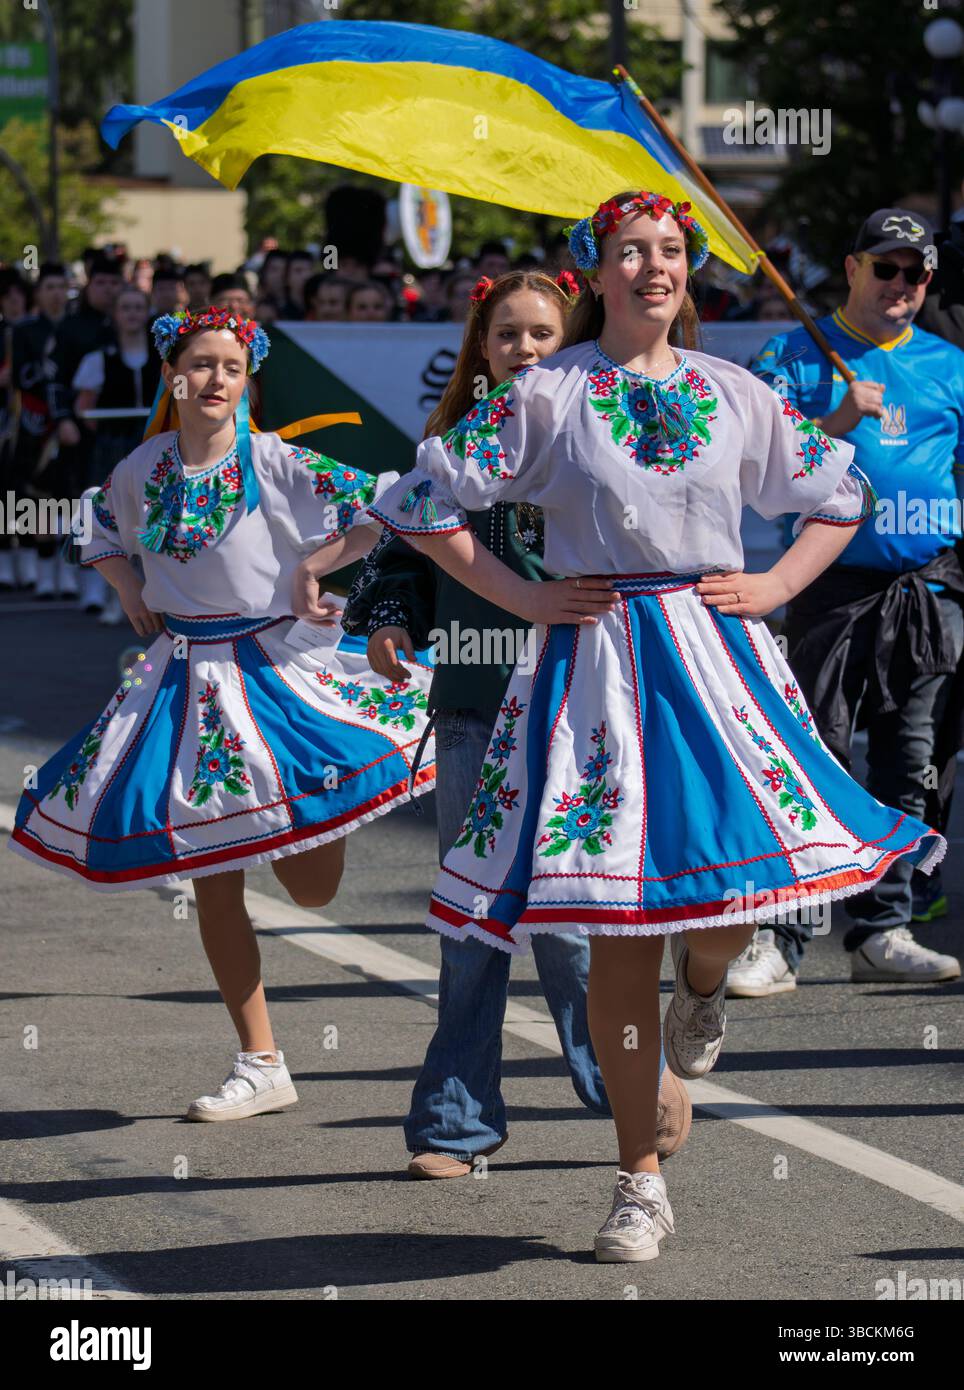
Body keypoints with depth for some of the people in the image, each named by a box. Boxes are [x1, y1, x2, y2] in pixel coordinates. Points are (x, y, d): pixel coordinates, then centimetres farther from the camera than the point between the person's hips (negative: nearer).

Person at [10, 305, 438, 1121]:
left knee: (313, 889, -5)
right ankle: (261, 1068, 12)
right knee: (212, 883, 3)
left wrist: (312, 566, -10)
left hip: (274, 664, -4)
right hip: (183, 677, 4)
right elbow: (99, 533, 24)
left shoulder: (275, 463, -9)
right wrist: (132, 593, 9)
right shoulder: (143, 469, 4)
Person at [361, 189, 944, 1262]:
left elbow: (842, 493, 21)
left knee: (740, 887, -13)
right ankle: (640, 1183, 8)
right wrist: (523, 596, -2)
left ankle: (703, 980, 28)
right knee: (619, 924, -2)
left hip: (718, 653, 2)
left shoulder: (731, 393, 9)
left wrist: (775, 585, 7)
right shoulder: (545, 394, 0)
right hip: (599, 659, -2)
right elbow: (421, 501, 1)